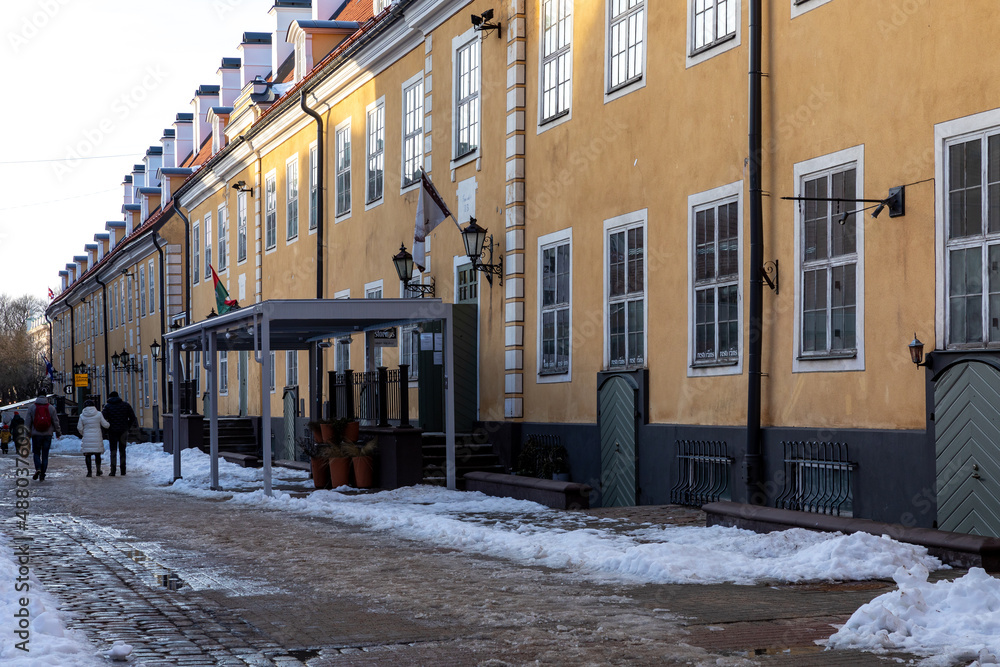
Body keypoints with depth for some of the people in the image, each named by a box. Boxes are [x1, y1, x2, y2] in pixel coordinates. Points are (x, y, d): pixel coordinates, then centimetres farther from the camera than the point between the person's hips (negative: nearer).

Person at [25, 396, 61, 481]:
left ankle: (38, 468, -14)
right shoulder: (51, 408, 1)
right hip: (48, 435, 1)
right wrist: (58, 432, 15)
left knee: (36, 453, 12)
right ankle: (42, 475, 4)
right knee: (45, 455, 6)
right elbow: (56, 422, 4)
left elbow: (27, 422, 1)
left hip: (36, 434, -1)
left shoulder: (32, 407, 0)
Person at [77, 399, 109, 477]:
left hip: (87, 438, -1)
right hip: (97, 438, 1)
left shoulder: (82, 416, -3)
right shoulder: (98, 414, -4)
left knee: (88, 455, 5)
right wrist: (108, 423, 24)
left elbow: (79, 428, 1)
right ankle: (98, 471, 17)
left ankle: (89, 471, 0)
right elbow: (105, 425, 0)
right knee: (97, 454, 13)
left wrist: (82, 434, 21)